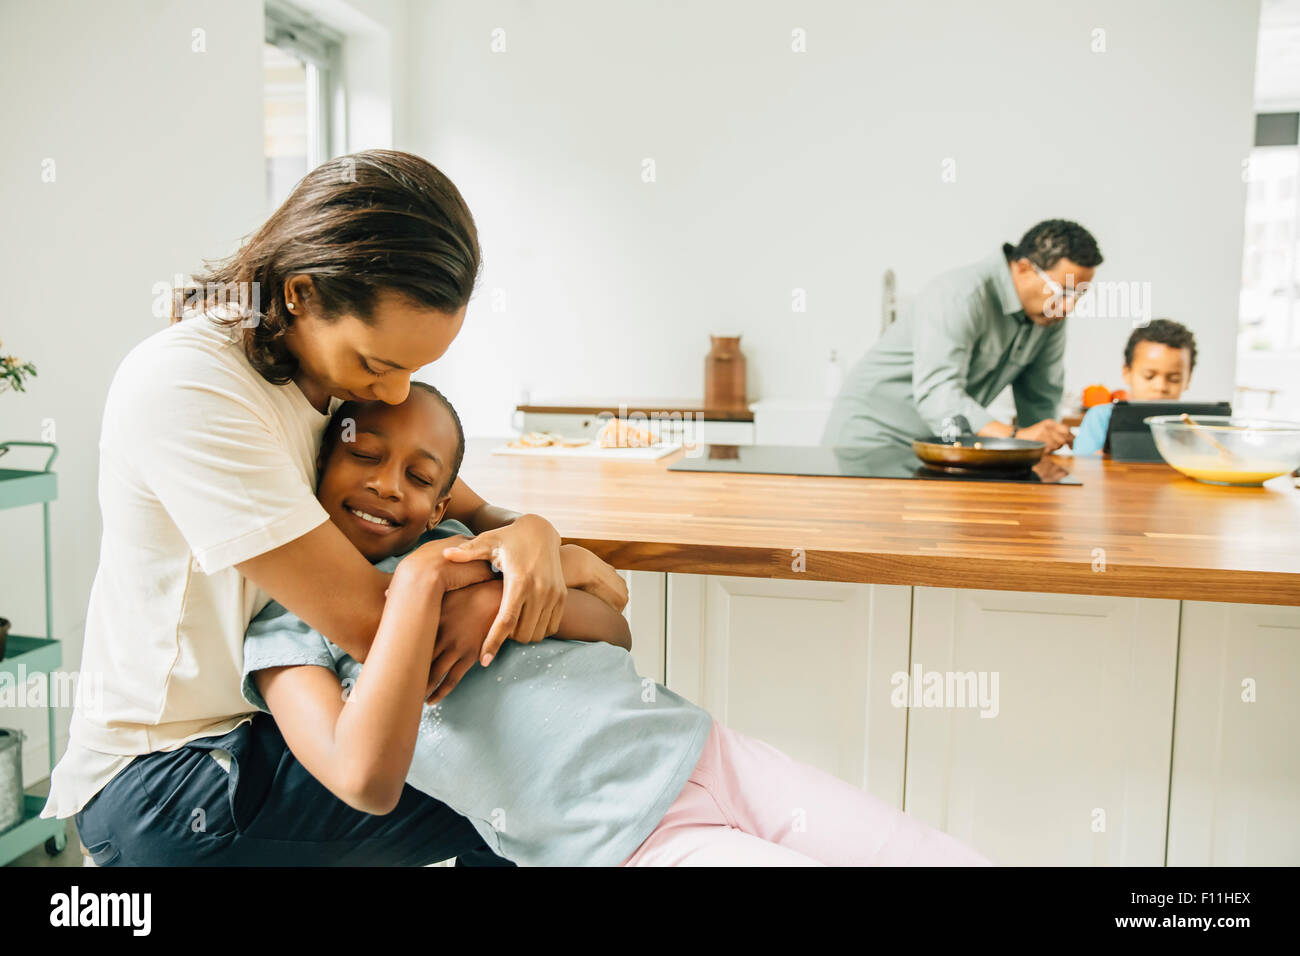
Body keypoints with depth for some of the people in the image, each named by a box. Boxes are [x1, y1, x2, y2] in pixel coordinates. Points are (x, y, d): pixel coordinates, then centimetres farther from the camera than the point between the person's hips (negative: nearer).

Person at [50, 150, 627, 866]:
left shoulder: (344, 364, 0)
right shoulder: (184, 385, -25)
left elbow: (470, 511, 4)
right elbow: (371, 624, -29)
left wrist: (531, 534, -21)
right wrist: (573, 566, -17)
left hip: (276, 718, 7)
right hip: (160, 774, -7)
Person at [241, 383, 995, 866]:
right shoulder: (287, 630, 0)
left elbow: (616, 631, 11)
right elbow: (368, 781, -19)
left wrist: (509, 592, -10)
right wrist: (420, 583, -17)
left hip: (697, 747, 6)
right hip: (632, 841, -5)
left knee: (955, 858, 2)